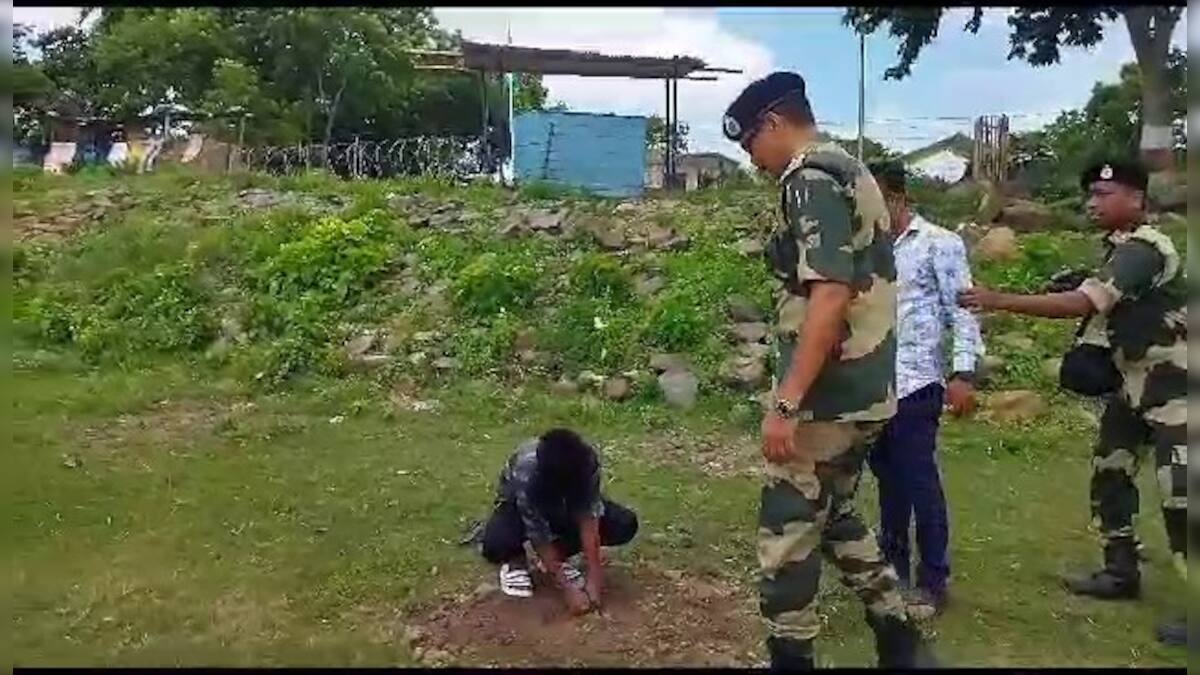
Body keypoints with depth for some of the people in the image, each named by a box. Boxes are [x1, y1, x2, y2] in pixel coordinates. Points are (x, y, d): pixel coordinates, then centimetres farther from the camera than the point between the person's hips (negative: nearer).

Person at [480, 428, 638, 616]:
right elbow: (541, 538, -32)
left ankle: (559, 555, 2)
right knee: (495, 545, -37)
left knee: (626, 524, -19)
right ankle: (516, 561, 0)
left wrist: (595, 576, -32)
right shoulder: (525, 475, -40)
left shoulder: (588, 460, -32)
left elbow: (589, 519, -29)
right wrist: (568, 590, -32)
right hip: (519, 505, -3)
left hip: (568, 505, 4)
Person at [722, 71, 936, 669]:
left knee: (787, 531, 2)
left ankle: (790, 657, 16)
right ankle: (901, 645, 31)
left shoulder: (812, 178, -15)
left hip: (829, 394, -10)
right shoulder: (850, 171, 16)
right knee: (832, 516, 22)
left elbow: (829, 296, -26)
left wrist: (787, 403, -27)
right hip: (864, 389, 10)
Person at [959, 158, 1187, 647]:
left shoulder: (1143, 249, -22)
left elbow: (1082, 303, -33)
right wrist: (1093, 350, 0)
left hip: (1171, 382, -10)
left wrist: (997, 301, -35)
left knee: (1179, 494, -11)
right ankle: (1121, 572, 27)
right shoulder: (1119, 249, 9)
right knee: (1109, 472, 15)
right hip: (1134, 380, 10)